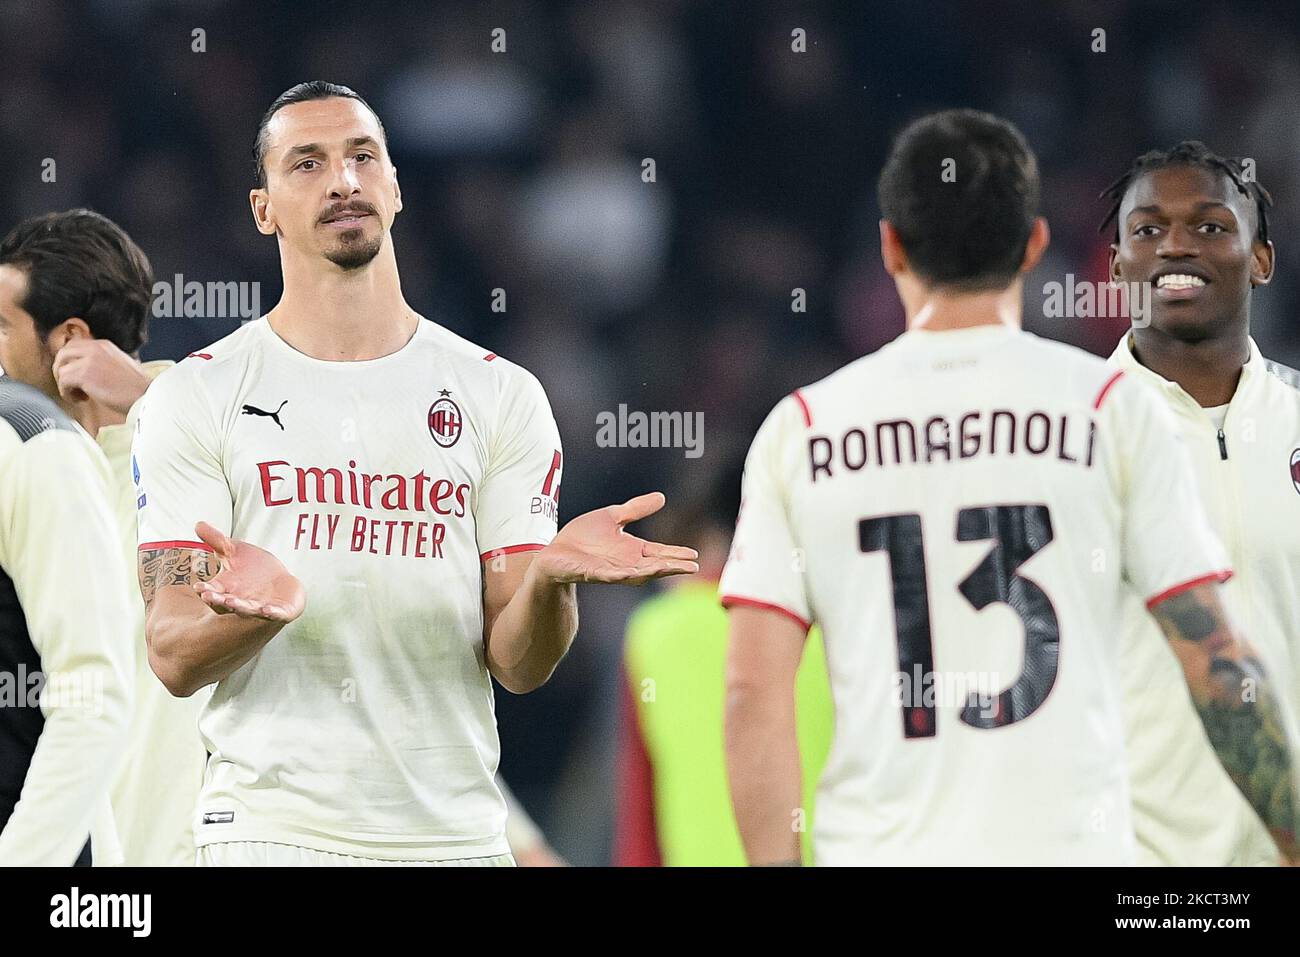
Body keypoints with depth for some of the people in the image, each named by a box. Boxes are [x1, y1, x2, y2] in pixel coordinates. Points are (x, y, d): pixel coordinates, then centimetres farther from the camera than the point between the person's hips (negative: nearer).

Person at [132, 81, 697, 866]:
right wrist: (253, 609, -25)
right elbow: (174, 660, -5)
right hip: (271, 827, -1)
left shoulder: (502, 397, 6)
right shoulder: (198, 397, 2)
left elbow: (517, 667, 1)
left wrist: (549, 579, -19)